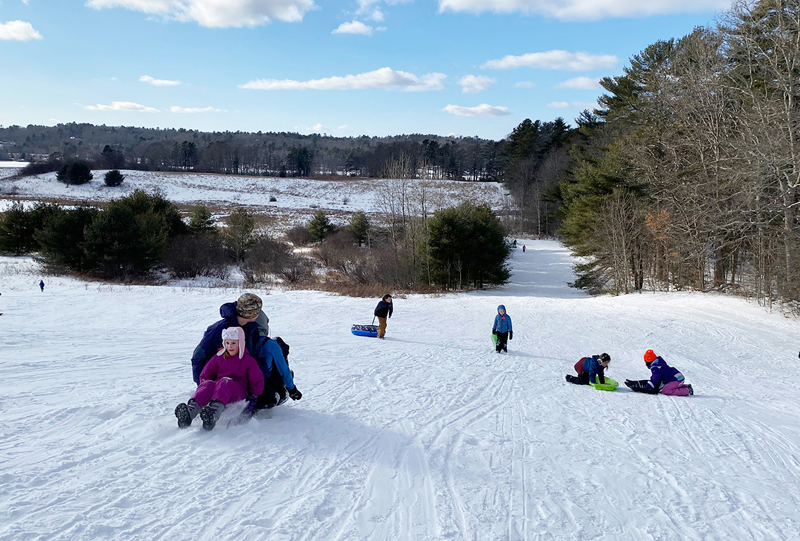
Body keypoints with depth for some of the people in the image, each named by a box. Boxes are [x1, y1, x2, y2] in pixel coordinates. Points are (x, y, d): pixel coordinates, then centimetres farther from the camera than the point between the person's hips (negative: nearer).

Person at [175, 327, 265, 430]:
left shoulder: (248, 360, 9)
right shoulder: (218, 358, 18)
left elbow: (257, 380, 9)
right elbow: (205, 375, 22)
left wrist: (253, 396, 2)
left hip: (239, 391, -3)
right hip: (219, 388, 3)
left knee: (224, 383, -39)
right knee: (207, 384, -32)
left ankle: (214, 412, -72)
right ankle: (190, 411, -63)